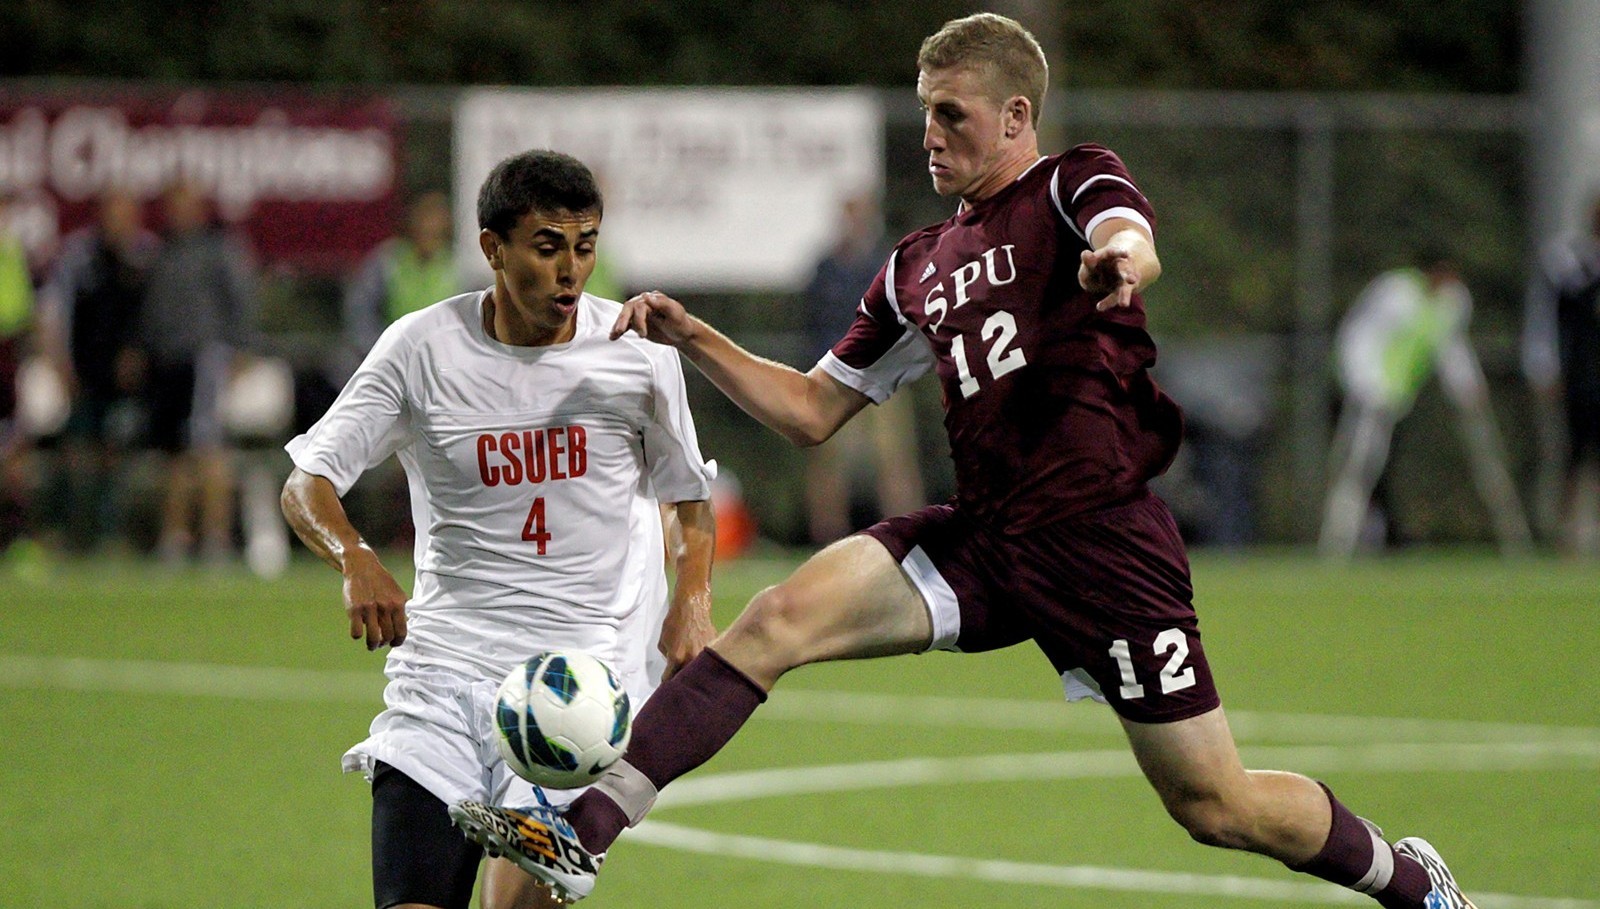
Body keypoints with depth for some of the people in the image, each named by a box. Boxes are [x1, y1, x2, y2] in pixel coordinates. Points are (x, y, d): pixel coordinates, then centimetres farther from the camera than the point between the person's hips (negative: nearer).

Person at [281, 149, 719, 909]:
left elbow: (689, 498, 14)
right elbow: (305, 483, -2)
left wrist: (693, 601, -5)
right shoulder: (421, 348, -2)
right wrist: (355, 559, -23)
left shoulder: (637, 353, 0)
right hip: (445, 666, 1)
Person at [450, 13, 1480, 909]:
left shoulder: (1075, 185, 0)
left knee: (1215, 804, -2)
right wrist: (692, 338, 8)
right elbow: (814, 411, 22)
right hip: (982, 537, 6)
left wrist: (1120, 262, -50)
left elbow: (1135, 246, -25)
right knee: (776, 619, -15)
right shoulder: (920, 269, 20)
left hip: (1103, 535, -6)